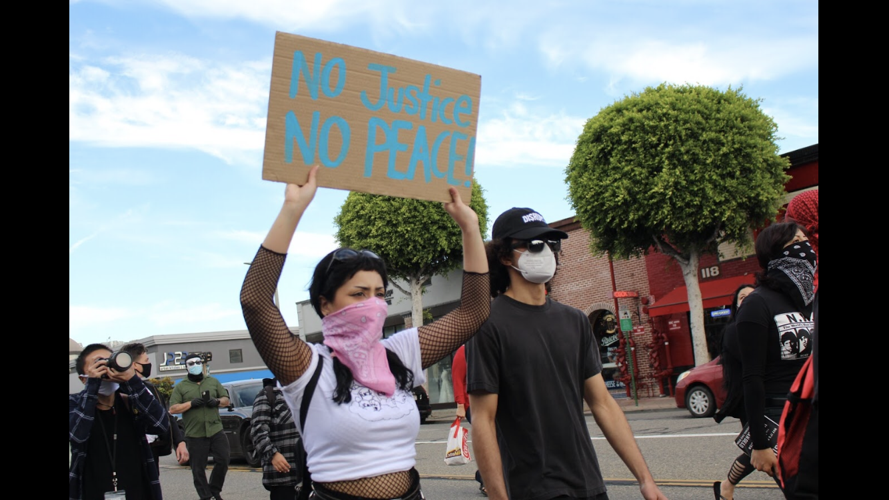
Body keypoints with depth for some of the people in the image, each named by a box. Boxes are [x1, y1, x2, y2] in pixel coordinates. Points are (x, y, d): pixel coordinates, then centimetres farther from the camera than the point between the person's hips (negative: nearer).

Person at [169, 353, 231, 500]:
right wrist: (191, 403, -16)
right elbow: (173, 409, -3)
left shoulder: (213, 381, 13)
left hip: (216, 430, 2)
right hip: (194, 435, -2)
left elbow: (226, 400, 14)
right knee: (198, 469, 2)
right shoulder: (180, 387, 4)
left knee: (223, 461, 1)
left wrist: (217, 401, -8)